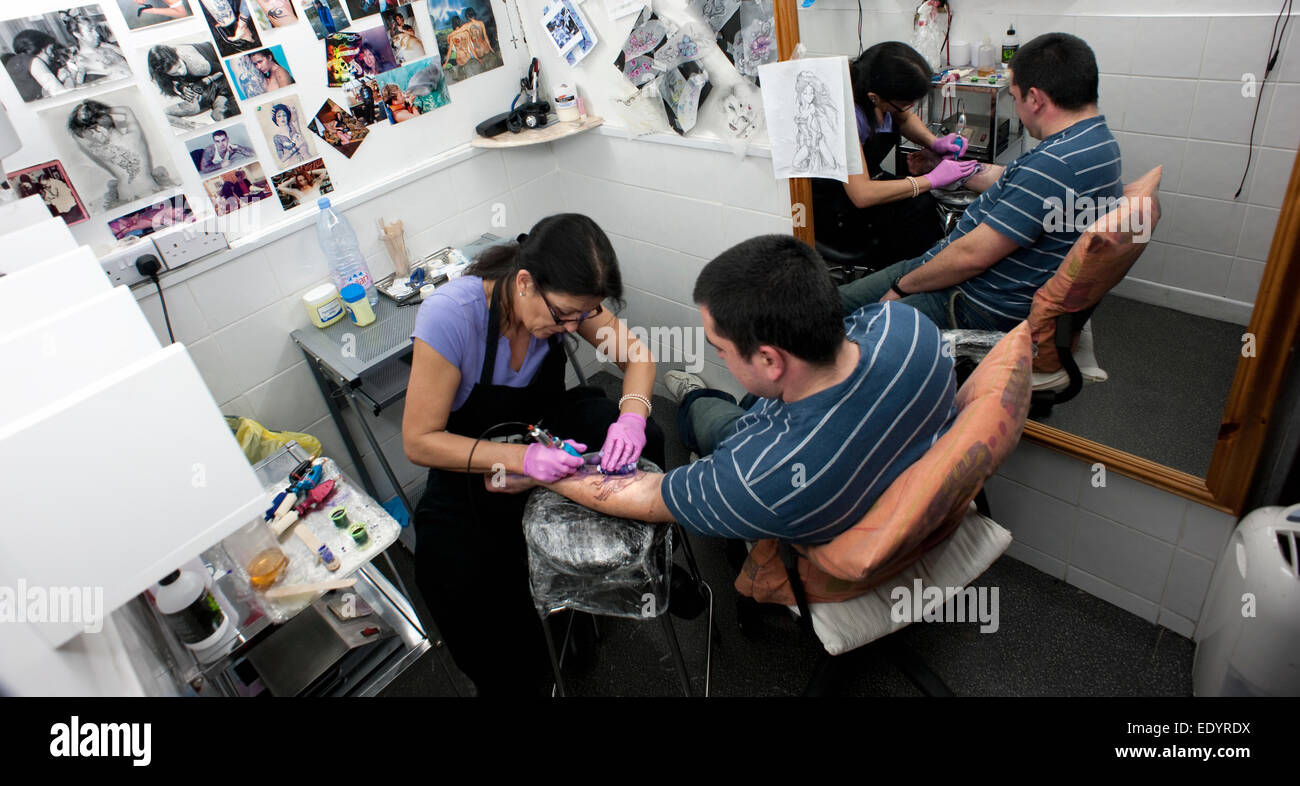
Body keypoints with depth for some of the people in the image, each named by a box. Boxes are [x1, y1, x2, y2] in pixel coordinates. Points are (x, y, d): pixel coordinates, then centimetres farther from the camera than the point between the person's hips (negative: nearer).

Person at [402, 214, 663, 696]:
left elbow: (635, 354, -6)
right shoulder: (449, 315, -32)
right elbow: (419, 441, -26)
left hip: (548, 424, 4)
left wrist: (631, 415, -29)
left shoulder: (563, 298, -19)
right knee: (459, 578, -29)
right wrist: (520, 458, -40)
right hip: (472, 457, -4)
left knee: (646, 441, -21)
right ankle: (514, 680, 2)